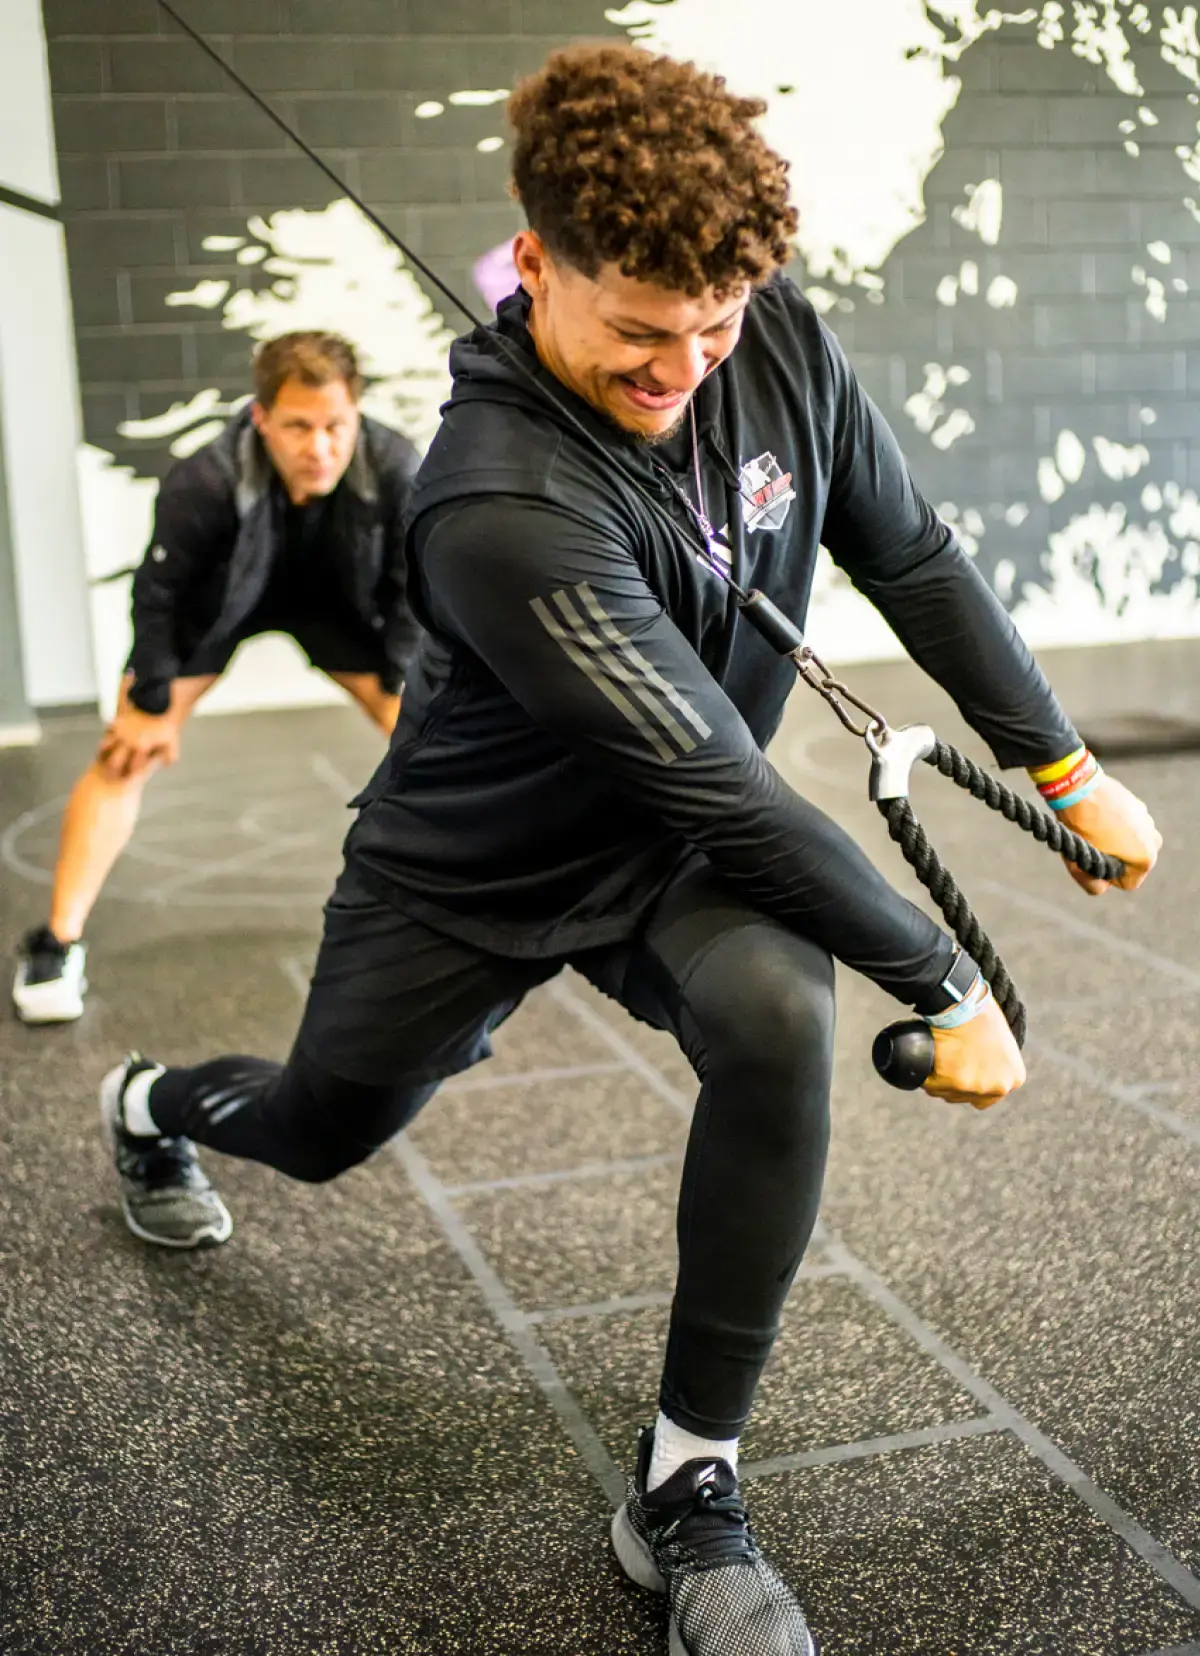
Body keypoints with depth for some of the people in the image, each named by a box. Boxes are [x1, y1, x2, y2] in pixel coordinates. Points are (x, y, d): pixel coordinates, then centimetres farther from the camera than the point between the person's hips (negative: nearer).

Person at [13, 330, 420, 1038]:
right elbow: (157, 591, -22)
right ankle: (59, 944, 0)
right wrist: (152, 703, -13)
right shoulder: (205, 483, -38)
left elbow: (409, 587, -16)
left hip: (336, 601, 2)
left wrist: (403, 686, -11)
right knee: (127, 755, -9)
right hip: (215, 603, -2)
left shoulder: (395, 467, -33)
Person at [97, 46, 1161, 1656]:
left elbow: (913, 555, -2)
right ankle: (150, 1102, 58)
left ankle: (686, 1490, -11)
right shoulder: (502, 505, -36)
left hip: (680, 853, 4)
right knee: (323, 1131, 17)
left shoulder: (781, 339, -17)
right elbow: (716, 784, -35)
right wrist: (949, 988, -26)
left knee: (778, 1020, -29)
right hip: (475, 867, -3)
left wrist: (1072, 769, -1)